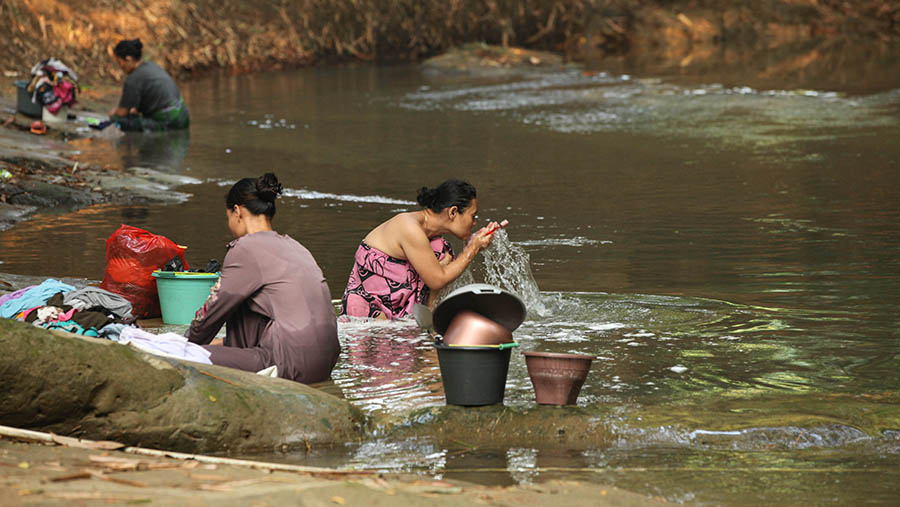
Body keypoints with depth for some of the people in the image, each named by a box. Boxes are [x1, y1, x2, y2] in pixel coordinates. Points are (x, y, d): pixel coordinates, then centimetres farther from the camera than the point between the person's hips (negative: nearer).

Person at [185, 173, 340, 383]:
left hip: (295, 366, -9)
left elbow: (214, 308, 4)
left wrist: (189, 344, 22)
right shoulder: (292, 245, 19)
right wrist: (228, 341, 40)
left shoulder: (246, 248, -6)